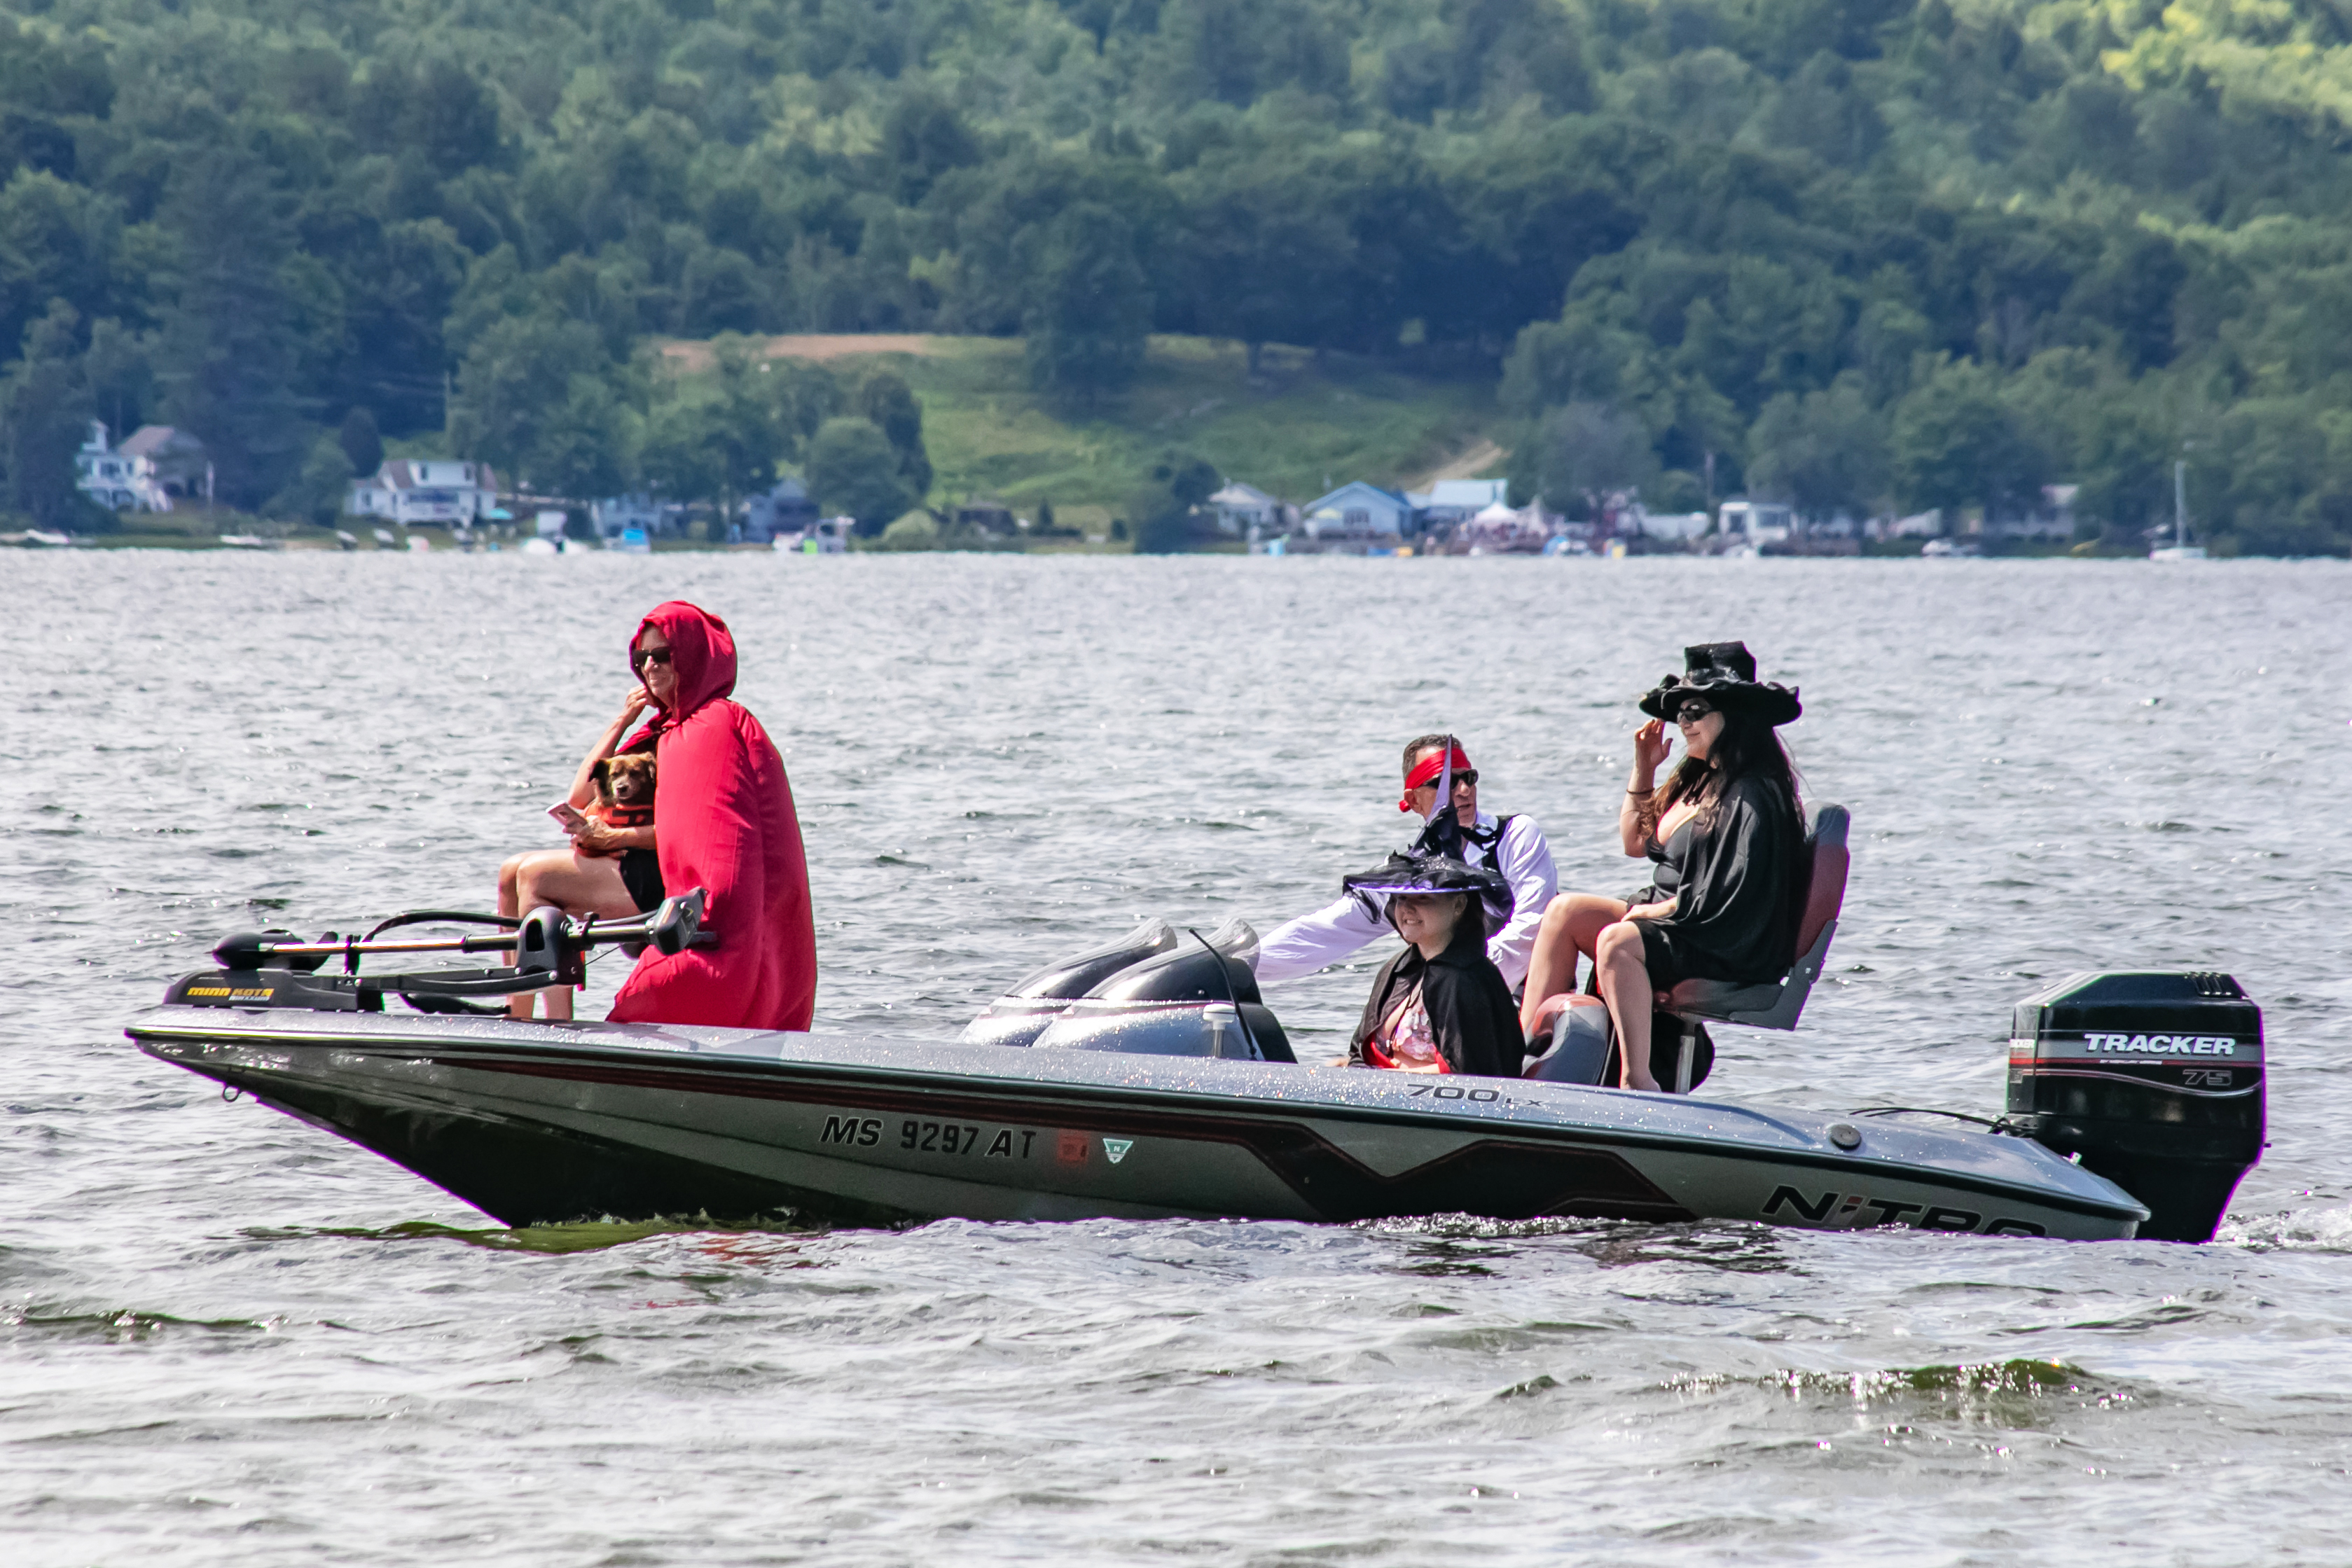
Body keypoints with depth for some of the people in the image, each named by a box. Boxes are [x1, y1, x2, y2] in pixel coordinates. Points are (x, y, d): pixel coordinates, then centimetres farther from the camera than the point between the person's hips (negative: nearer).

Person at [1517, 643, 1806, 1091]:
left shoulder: (1755, 796, -15)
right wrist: (1643, 769, 13)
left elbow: (1734, 897, -21)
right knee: (1566, 910, -4)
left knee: (1617, 940, -33)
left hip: (1730, 951, -10)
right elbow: (1635, 843, 24)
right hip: (1670, 921, 10)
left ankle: (1637, 1081, -39)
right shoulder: (1700, 781, 14)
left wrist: (1656, 910, -13)